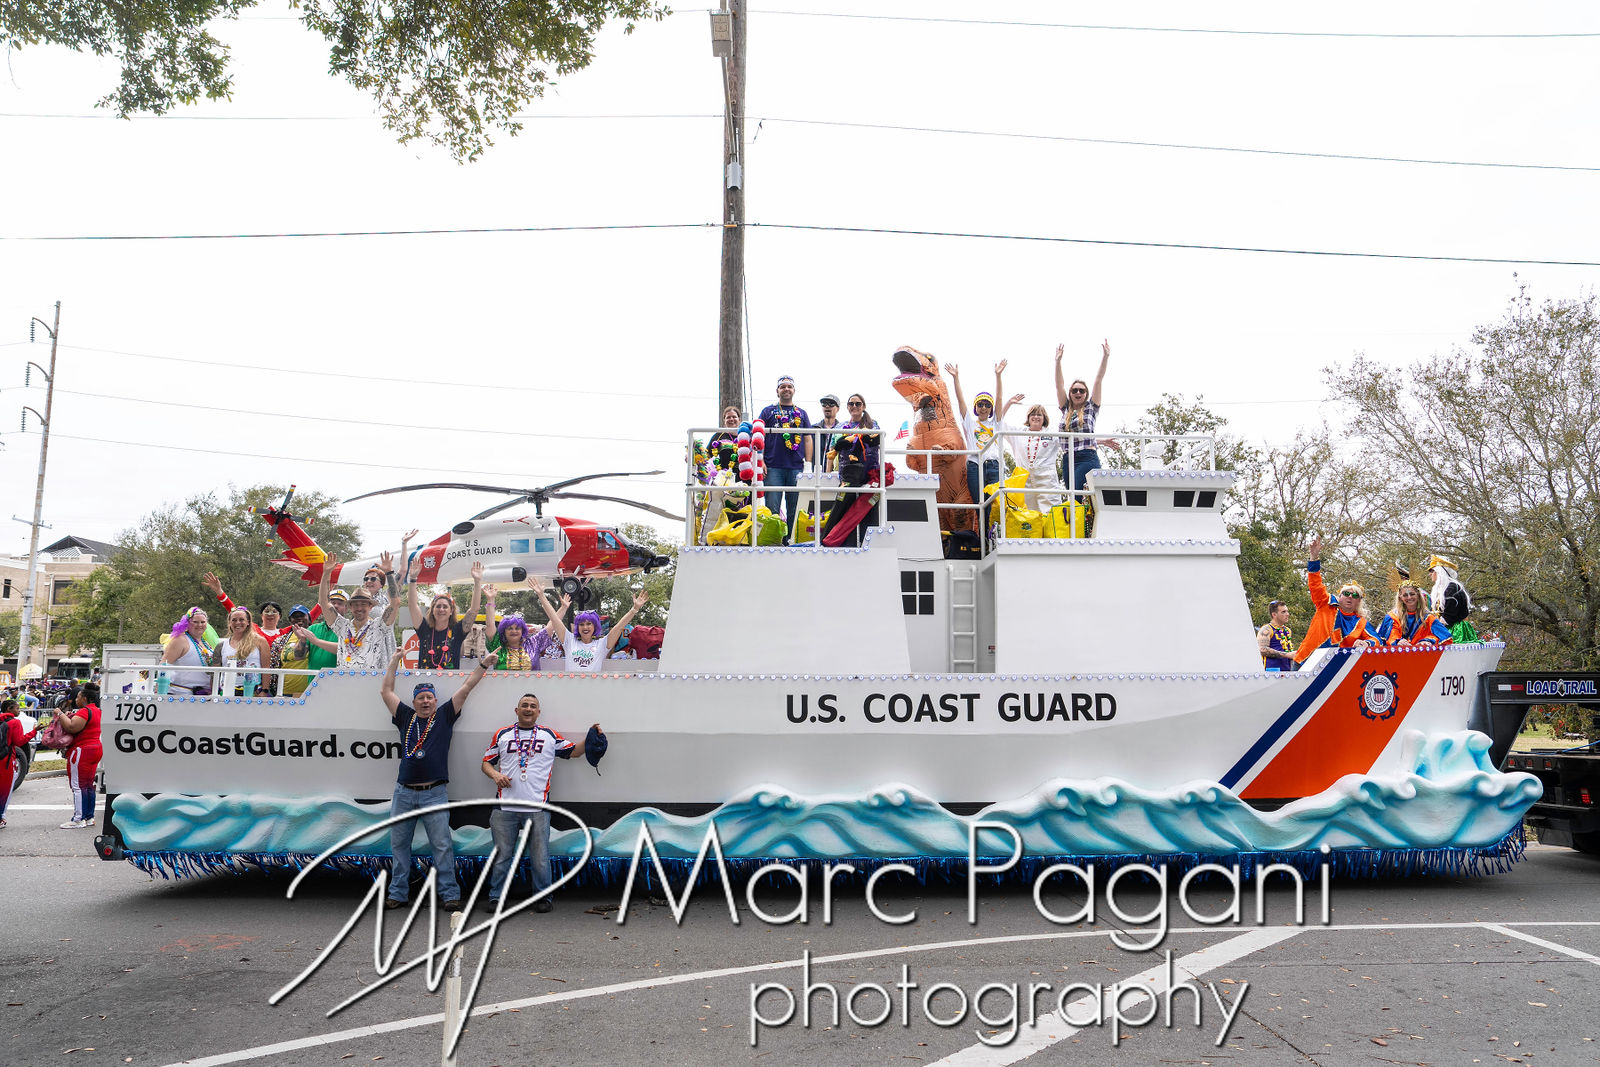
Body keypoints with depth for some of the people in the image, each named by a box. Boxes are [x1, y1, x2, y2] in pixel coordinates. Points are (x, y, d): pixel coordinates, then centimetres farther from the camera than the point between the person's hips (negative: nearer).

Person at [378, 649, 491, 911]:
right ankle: (397, 894, 19)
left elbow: (466, 688, 5)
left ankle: (450, 895, -1)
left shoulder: (444, 716, 6)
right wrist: (395, 660, 18)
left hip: (435, 794, -3)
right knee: (398, 844, 9)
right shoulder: (405, 717, 11)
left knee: (442, 845, -3)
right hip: (404, 793, 3)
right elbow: (386, 691, 16)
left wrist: (484, 664, 2)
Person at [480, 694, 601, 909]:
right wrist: (495, 775, -5)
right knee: (501, 855, 6)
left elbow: (574, 751, 15)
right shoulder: (502, 734, 11)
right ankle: (496, 897, 16)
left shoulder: (550, 736, 11)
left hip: (537, 809, 0)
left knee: (540, 858, 2)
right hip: (505, 808, 1)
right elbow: (487, 761, 15)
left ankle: (543, 897, 13)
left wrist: (591, 737, 0)